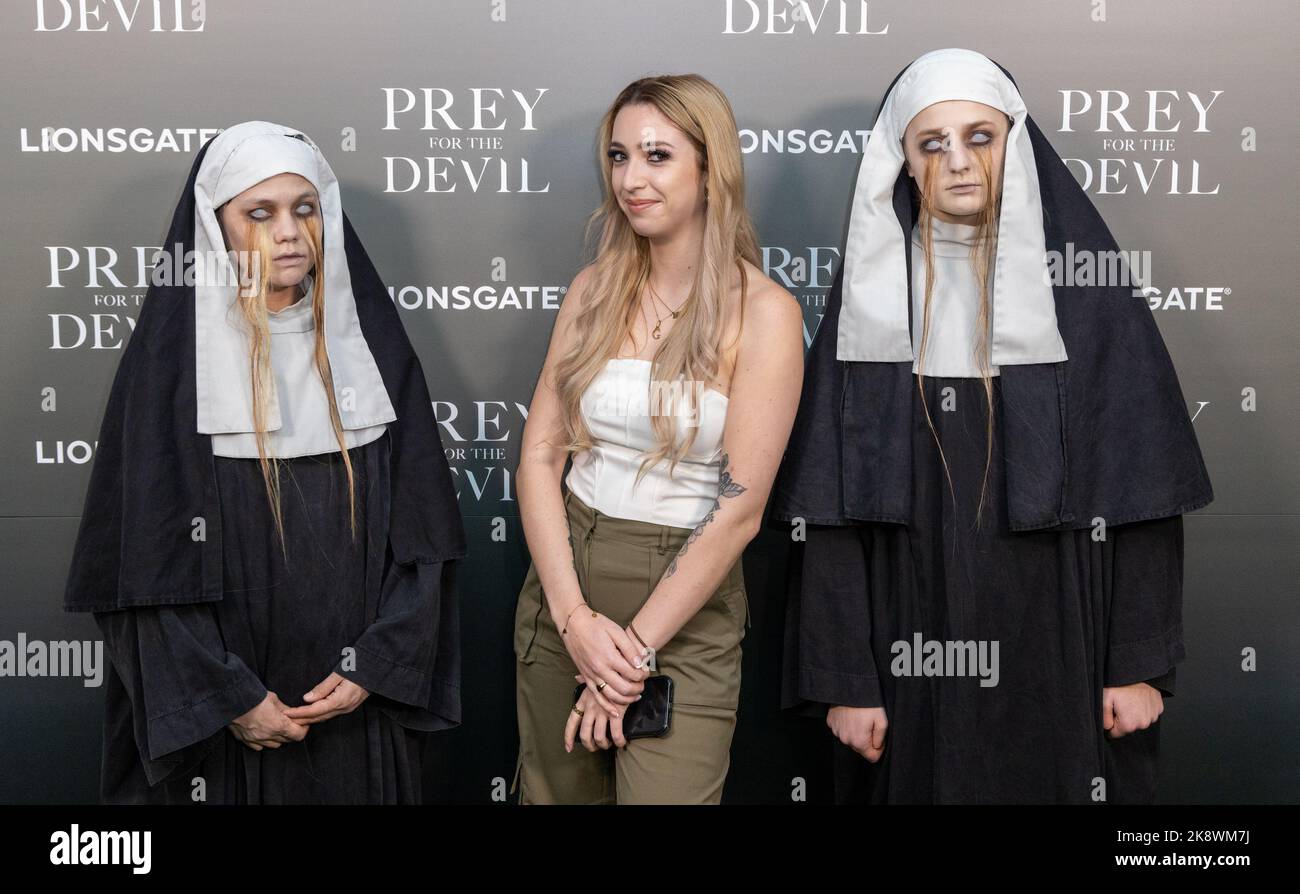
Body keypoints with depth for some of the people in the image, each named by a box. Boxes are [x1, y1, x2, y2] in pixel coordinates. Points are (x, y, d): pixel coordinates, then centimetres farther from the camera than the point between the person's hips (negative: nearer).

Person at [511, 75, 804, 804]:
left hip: (683, 604, -4)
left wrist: (634, 649, -14)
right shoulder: (594, 289, 2)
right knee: (556, 791, 17)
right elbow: (540, 454, -1)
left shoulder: (764, 312, -11)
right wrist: (575, 616, -12)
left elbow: (740, 511, -14)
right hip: (564, 581, 4)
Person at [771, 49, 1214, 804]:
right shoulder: (870, 295, 0)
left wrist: (1142, 661, -6)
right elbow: (830, 507, -3)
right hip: (917, 654, 1)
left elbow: (1141, 487, -3)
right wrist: (841, 676, -7)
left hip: (1059, 649, 0)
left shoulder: (1087, 282, -2)